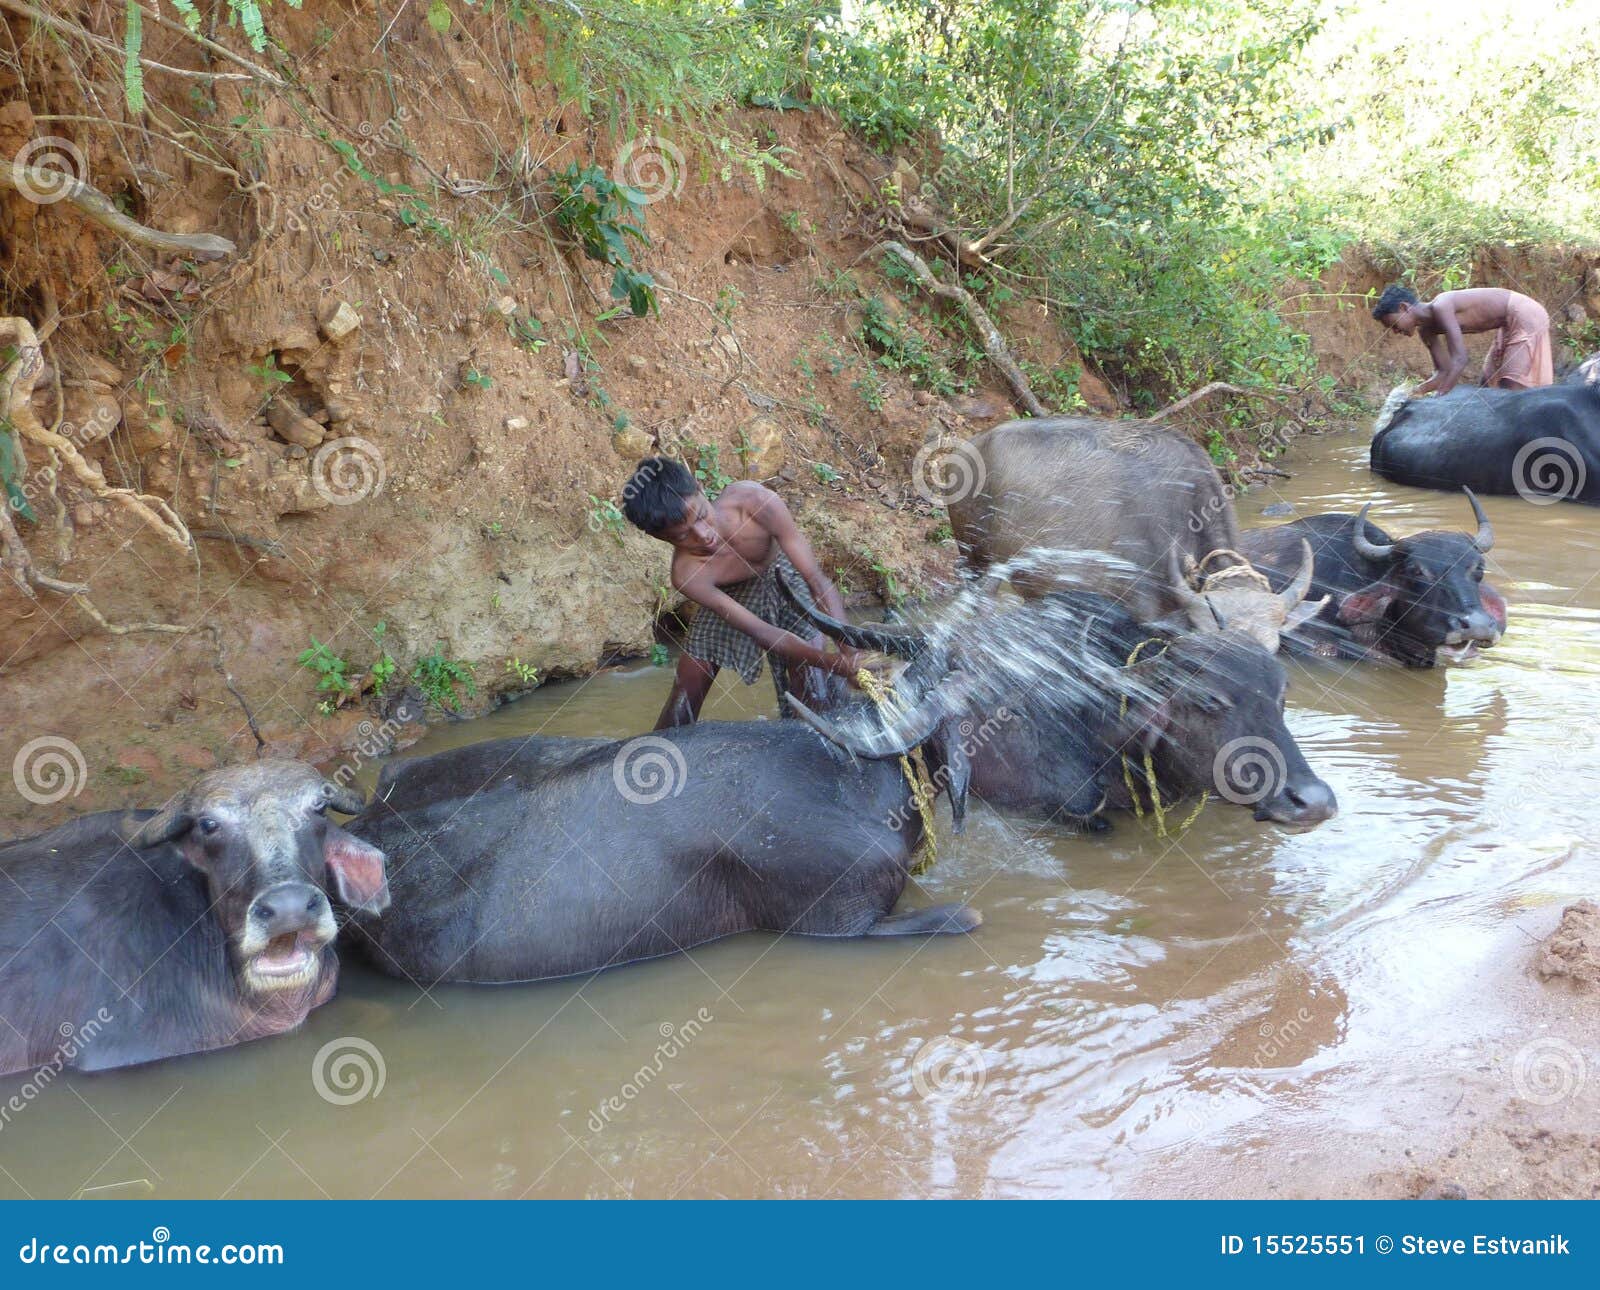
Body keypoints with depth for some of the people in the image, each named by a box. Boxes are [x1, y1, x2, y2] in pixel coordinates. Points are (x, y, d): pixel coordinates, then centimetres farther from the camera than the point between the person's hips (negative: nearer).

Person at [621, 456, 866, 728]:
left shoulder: (755, 501, -38)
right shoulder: (686, 575, -37)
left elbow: (818, 580, -34)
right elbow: (765, 635, -37)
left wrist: (851, 652, -42)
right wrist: (839, 664, -45)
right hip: (727, 595, 0)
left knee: (811, 698, -9)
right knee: (683, 701, 1)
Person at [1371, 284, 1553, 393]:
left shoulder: (1440, 307, -25)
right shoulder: (1426, 330, 3)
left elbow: (1459, 360, -32)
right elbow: (1443, 371, 3)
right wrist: (1414, 393, -11)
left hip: (1526, 315, -10)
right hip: (1509, 323, 10)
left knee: (1513, 386, -14)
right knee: (1489, 380, 13)